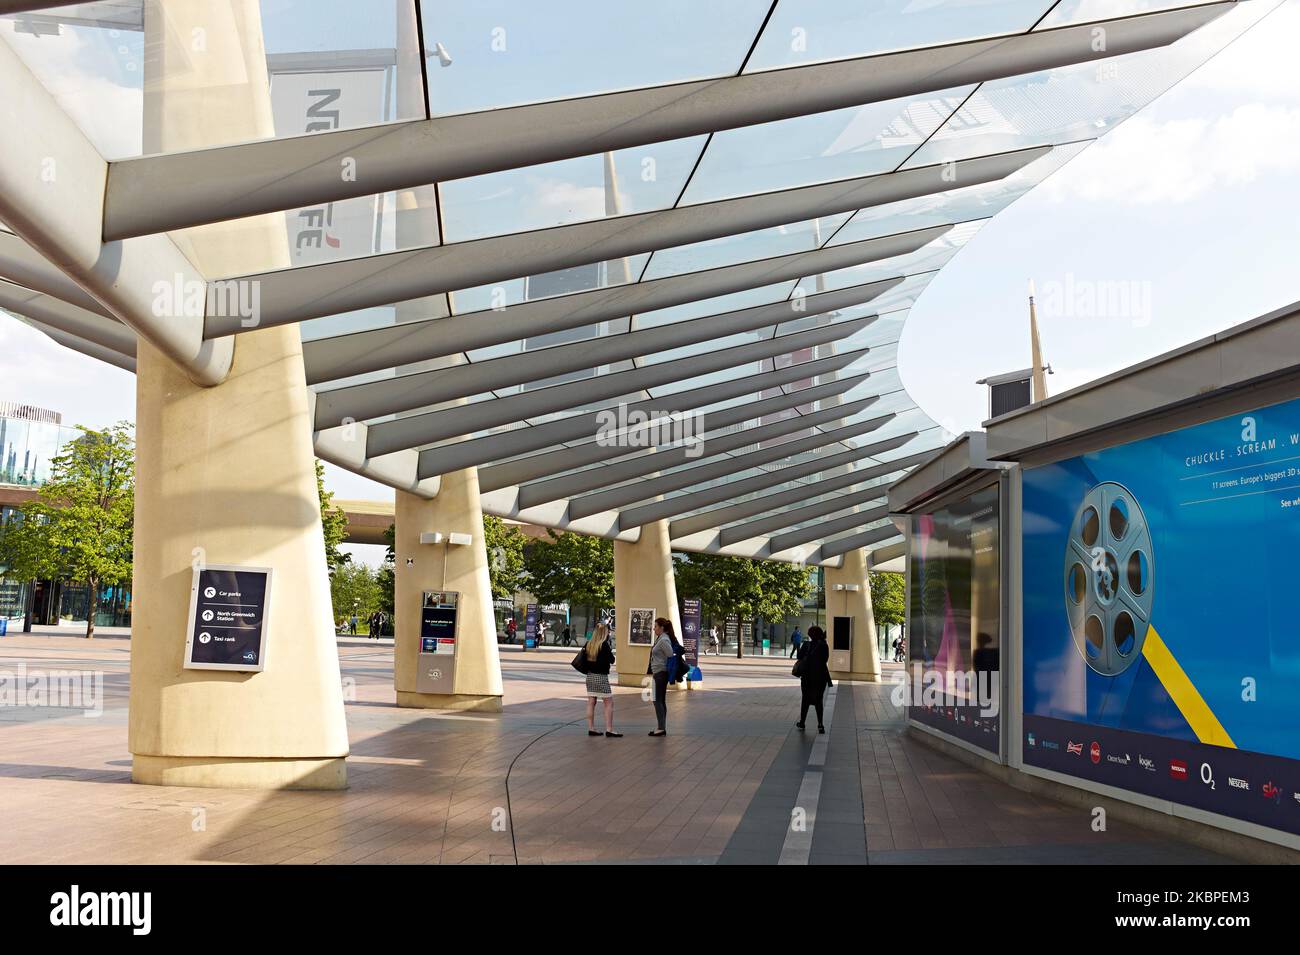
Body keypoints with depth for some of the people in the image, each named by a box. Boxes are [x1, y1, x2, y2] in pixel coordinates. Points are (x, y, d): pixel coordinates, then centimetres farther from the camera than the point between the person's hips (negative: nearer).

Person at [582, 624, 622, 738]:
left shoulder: (589, 644, 5)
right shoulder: (604, 645, -13)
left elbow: (584, 658, 11)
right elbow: (611, 660, -9)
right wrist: (611, 649, 4)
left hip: (590, 676, 7)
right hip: (601, 677, -7)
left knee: (591, 703, 9)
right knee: (609, 703, -1)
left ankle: (591, 729, 11)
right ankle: (609, 730, -5)